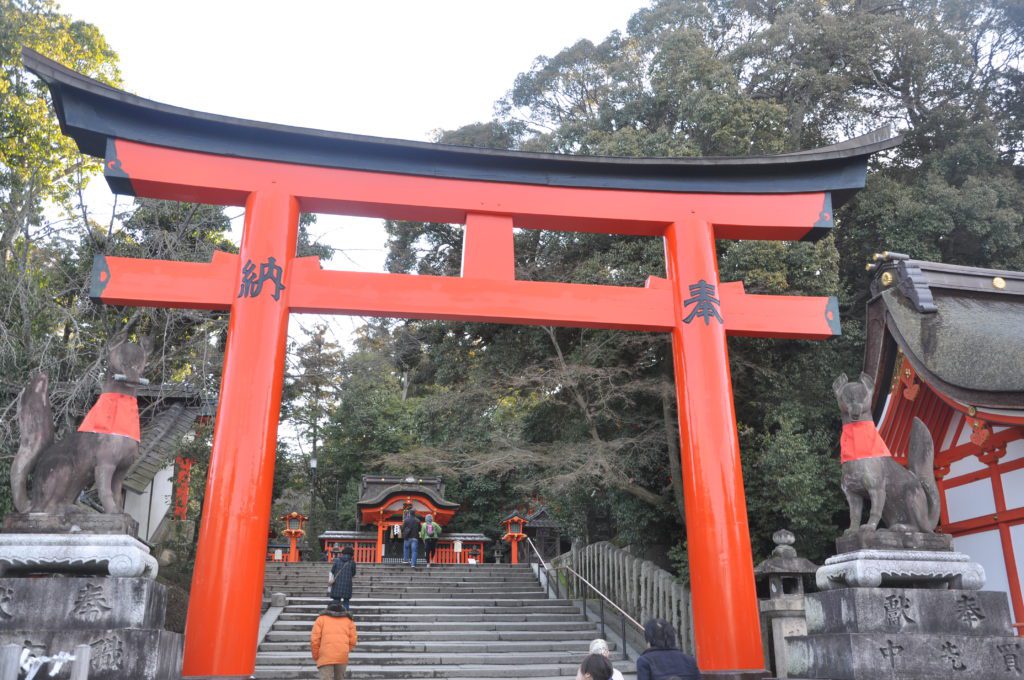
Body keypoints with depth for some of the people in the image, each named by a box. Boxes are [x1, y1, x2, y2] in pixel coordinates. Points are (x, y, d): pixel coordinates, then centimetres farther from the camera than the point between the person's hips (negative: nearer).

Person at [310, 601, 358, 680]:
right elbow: (352, 641, 7)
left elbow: (314, 639, 1)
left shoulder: (321, 618, 12)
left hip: (325, 656, -3)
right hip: (342, 656, 3)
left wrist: (315, 657, 10)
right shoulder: (348, 619, 18)